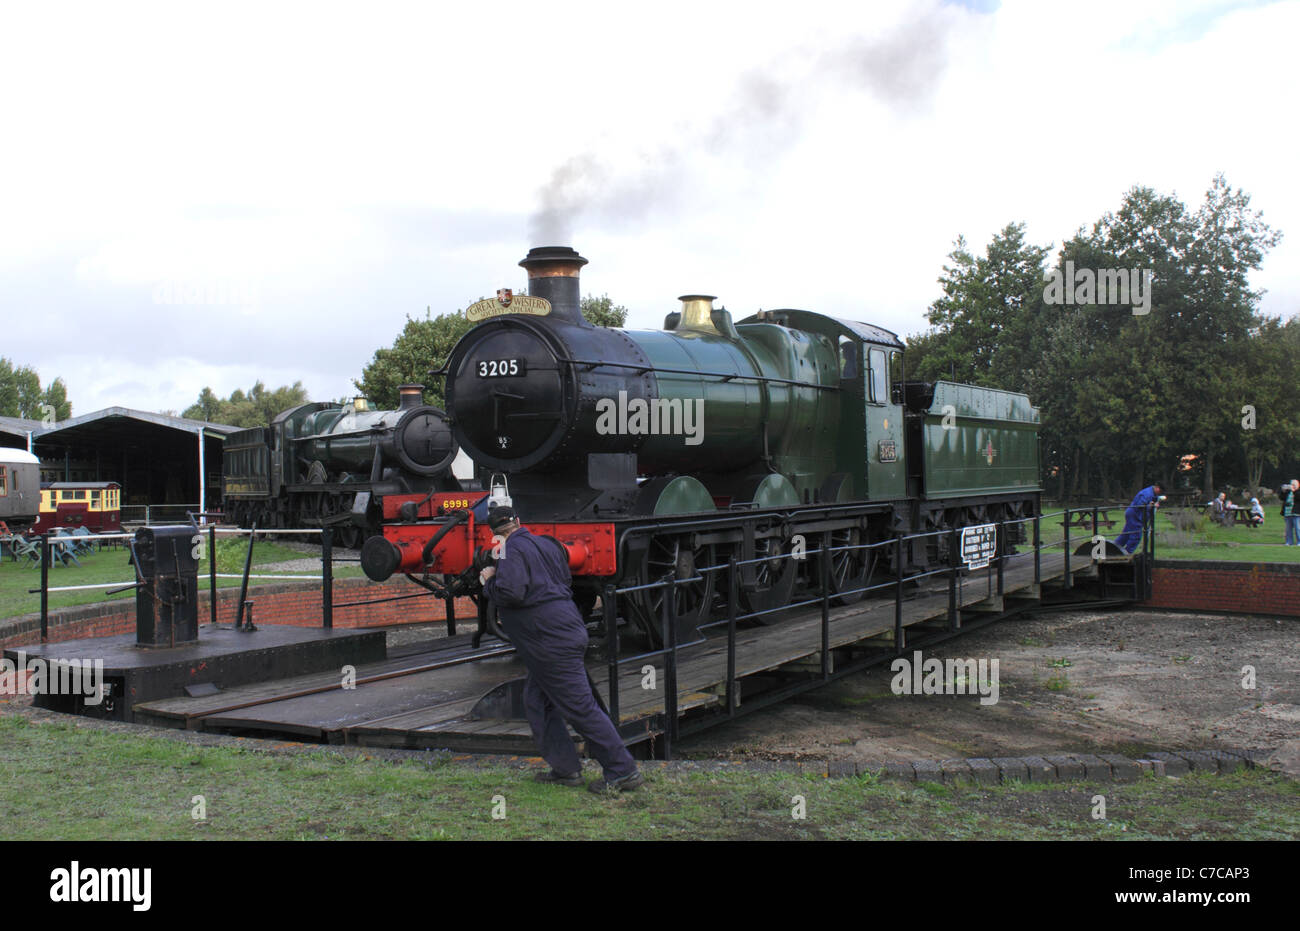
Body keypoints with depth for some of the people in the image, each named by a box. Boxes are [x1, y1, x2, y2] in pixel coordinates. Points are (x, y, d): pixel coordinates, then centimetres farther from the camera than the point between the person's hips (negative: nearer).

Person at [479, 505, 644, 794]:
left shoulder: (513, 550, -11)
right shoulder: (545, 544, 16)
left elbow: (510, 593, -24)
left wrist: (489, 581, -4)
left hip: (551, 641, -9)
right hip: (567, 630, 10)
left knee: (581, 706, -6)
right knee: (537, 701, 17)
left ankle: (623, 771, -3)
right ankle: (565, 769, 19)